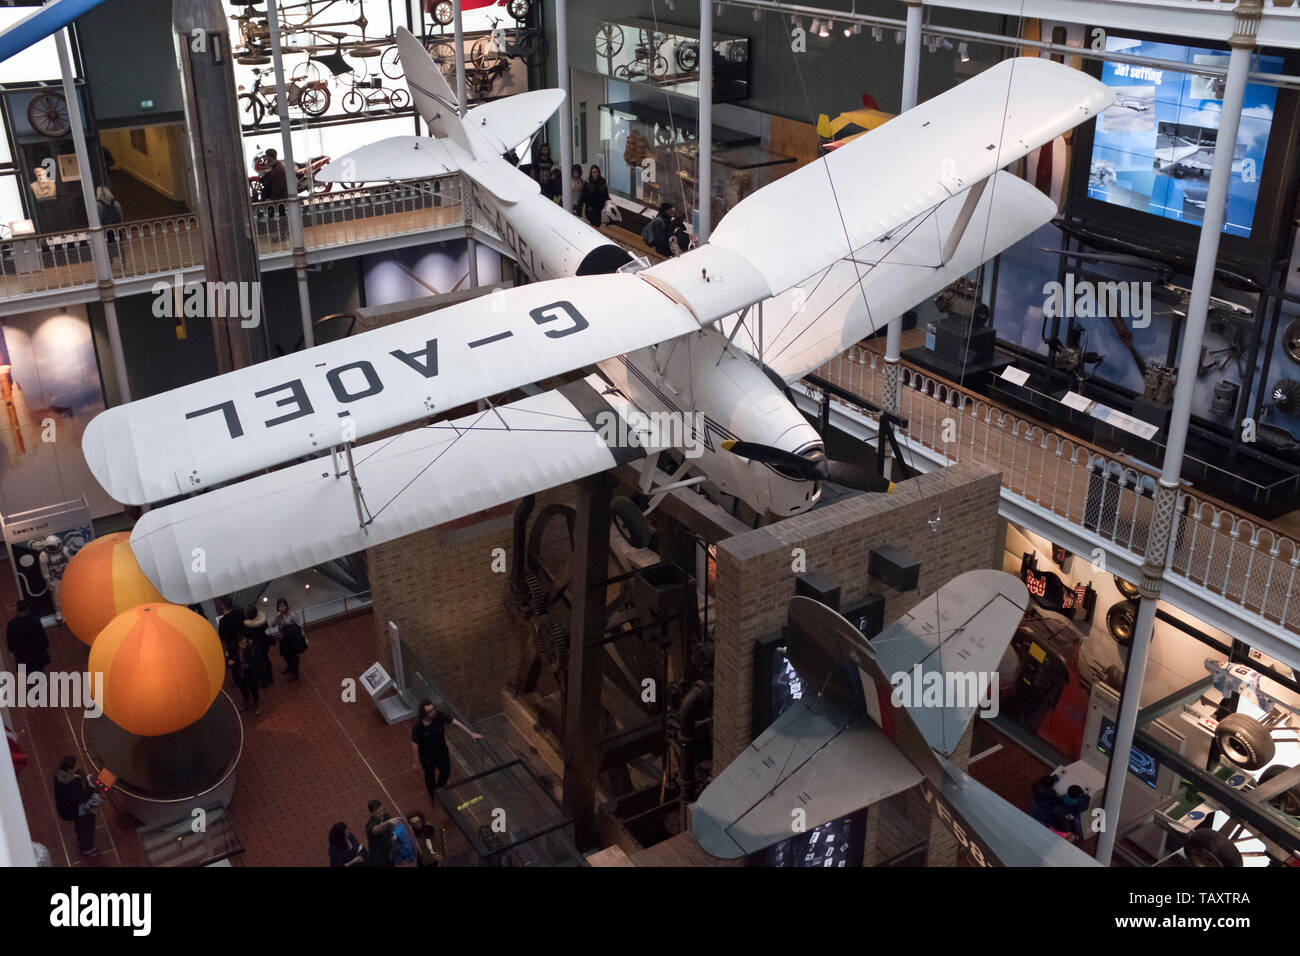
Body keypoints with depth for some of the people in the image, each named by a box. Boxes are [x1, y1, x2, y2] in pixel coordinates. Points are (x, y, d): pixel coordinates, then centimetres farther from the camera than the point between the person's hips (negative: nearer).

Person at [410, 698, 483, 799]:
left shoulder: (440, 716, -27)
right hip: (427, 756, -3)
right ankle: (433, 795, 54)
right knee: (430, 776, 22)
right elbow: (414, 743, -19)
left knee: (446, 772, 24)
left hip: (442, 751, 3)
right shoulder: (418, 725, -34)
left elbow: (456, 723, -14)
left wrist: (471, 734, -11)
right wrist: (417, 760, -9)